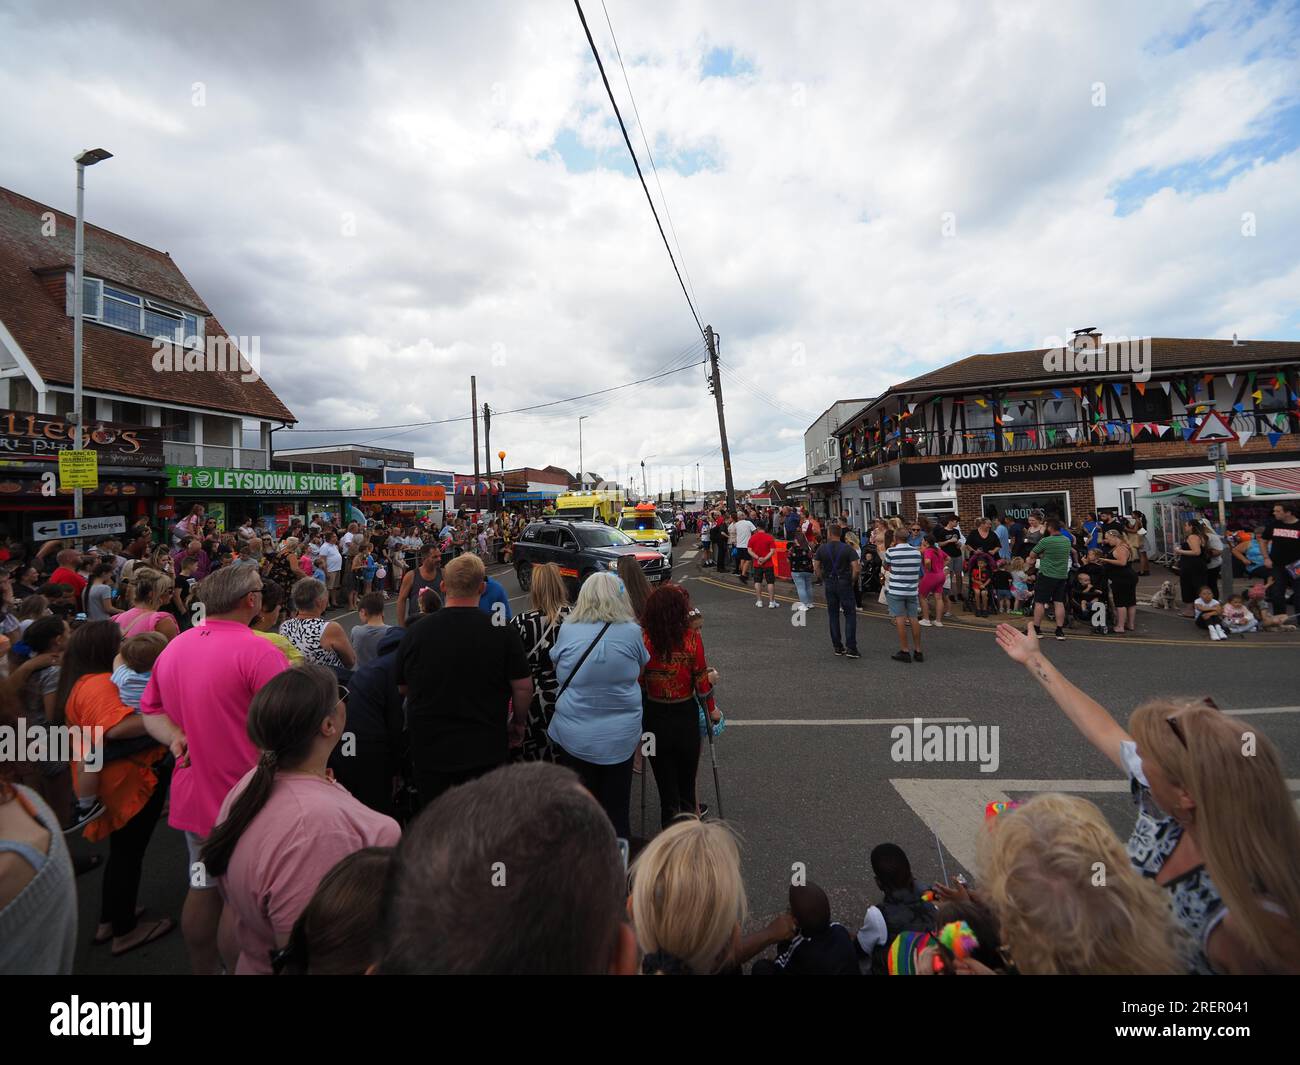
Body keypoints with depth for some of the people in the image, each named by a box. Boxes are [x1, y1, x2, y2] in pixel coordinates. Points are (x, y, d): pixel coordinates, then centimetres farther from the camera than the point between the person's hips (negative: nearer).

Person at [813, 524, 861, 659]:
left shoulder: (822, 549, 0)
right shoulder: (848, 549, -7)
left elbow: (816, 568, -2)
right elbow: (856, 568, -15)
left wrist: (823, 580, 9)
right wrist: (853, 581, 0)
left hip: (829, 584, 3)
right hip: (845, 583, -3)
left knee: (833, 615, 11)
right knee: (850, 615, 2)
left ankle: (837, 647, 15)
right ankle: (850, 648, -5)